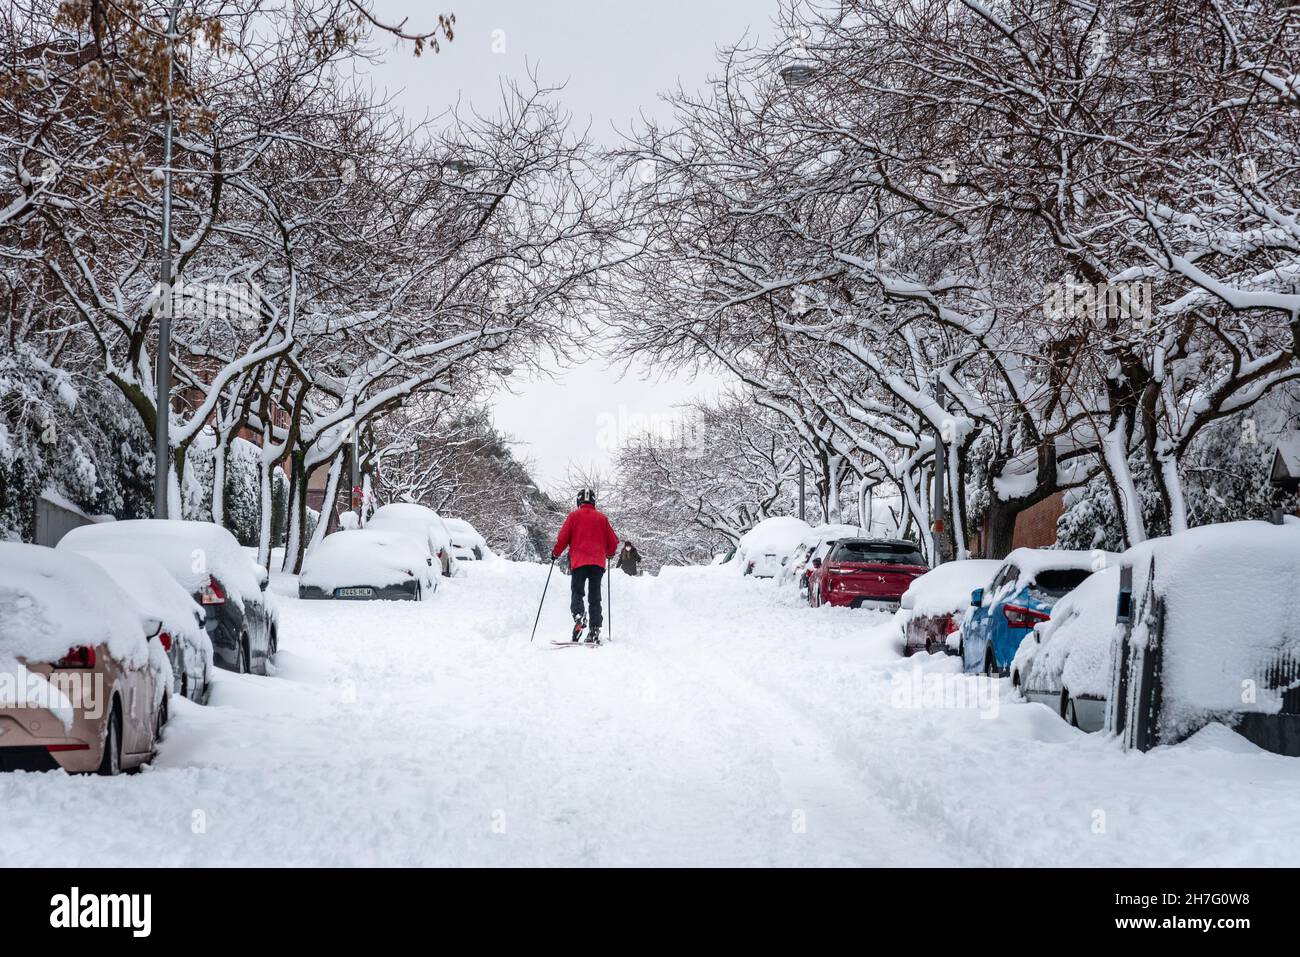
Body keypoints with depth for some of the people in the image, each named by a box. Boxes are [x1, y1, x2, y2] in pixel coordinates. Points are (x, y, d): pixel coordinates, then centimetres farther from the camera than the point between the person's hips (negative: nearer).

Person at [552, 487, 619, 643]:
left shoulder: (574, 515, 4)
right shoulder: (602, 518, 10)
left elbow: (563, 538, 1)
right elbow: (613, 541, 12)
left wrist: (555, 553, 18)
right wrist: (609, 554, 33)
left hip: (579, 562, -2)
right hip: (598, 563, 2)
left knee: (577, 593, -1)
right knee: (594, 598, 5)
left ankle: (579, 615, -31)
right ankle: (595, 631, -1)